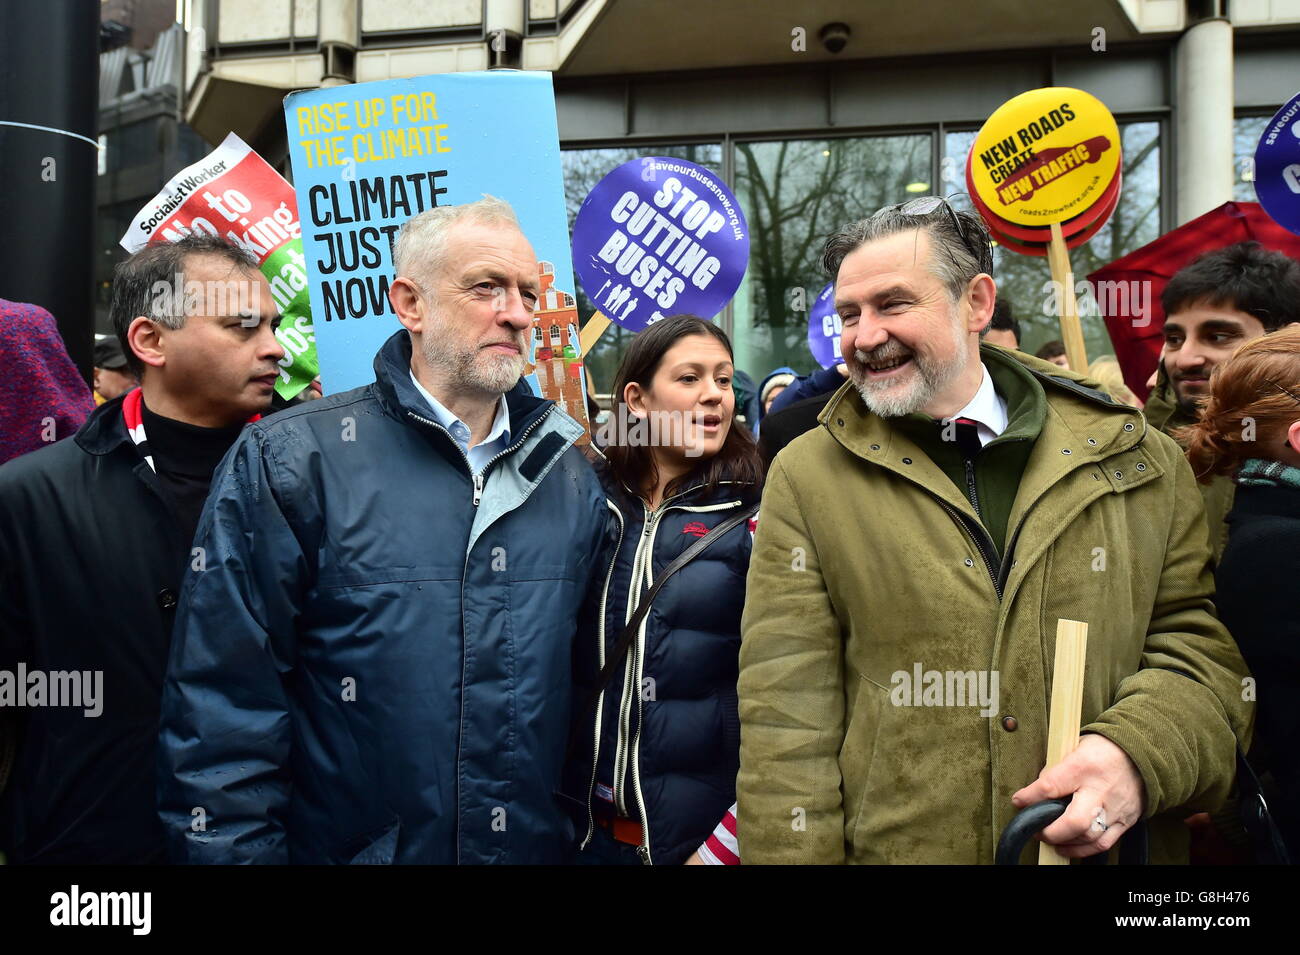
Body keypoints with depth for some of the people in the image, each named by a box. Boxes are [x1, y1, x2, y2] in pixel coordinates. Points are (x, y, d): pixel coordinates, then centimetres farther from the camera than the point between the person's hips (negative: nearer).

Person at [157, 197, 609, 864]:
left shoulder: (569, 477, 2)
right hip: (346, 844, -3)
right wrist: (232, 850, -15)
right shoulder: (293, 460, -13)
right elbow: (223, 707, -14)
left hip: (538, 844, 4)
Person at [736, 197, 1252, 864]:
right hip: (891, 845, -1)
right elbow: (787, 722, -8)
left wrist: (1136, 753, -16)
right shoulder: (806, 479, -5)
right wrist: (793, 855, -15)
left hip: (1107, 845, 2)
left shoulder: (1136, 461, 0)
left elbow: (1202, 641, 2)